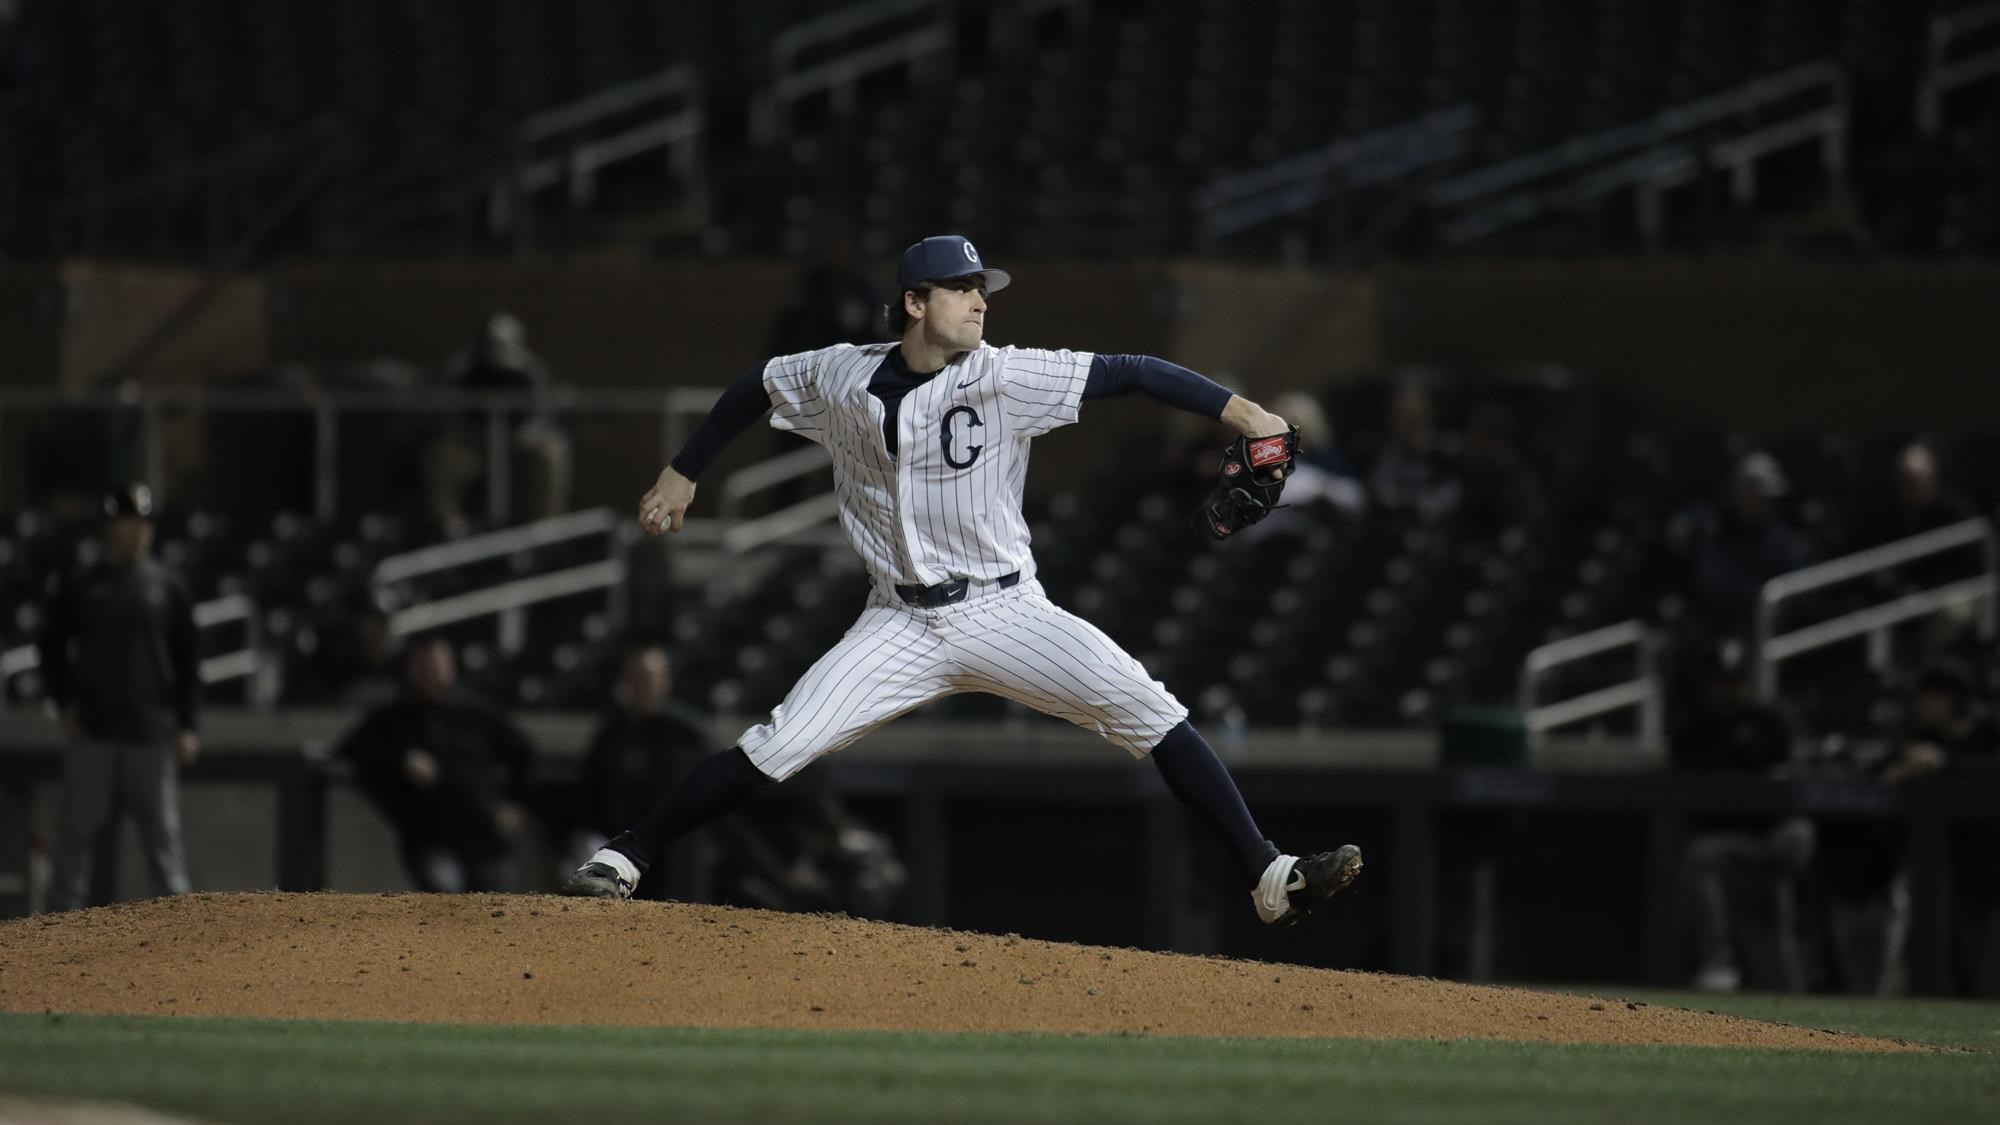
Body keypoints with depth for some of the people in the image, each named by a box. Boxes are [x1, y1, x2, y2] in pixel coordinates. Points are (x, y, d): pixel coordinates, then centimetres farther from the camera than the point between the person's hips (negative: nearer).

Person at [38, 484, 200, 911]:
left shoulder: (168, 587, 6)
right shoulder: (80, 587, 6)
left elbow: (186, 660, 7)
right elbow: (53, 649, 14)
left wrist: (188, 726, 0)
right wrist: (65, 704, 3)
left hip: (152, 733, 0)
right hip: (93, 733, 0)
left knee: (162, 831, 0)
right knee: (79, 830, 0)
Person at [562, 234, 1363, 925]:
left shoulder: (1005, 379, -9)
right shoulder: (841, 379, -2)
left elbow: (1129, 374, -15)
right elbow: (756, 389, 17)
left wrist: (1241, 413, -24)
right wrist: (682, 475, 20)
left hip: (1006, 614, -1)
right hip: (903, 625, 1)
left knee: (1147, 710, -17)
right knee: (779, 744, -13)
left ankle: (1268, 877, -15)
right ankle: (627, 857, 1)